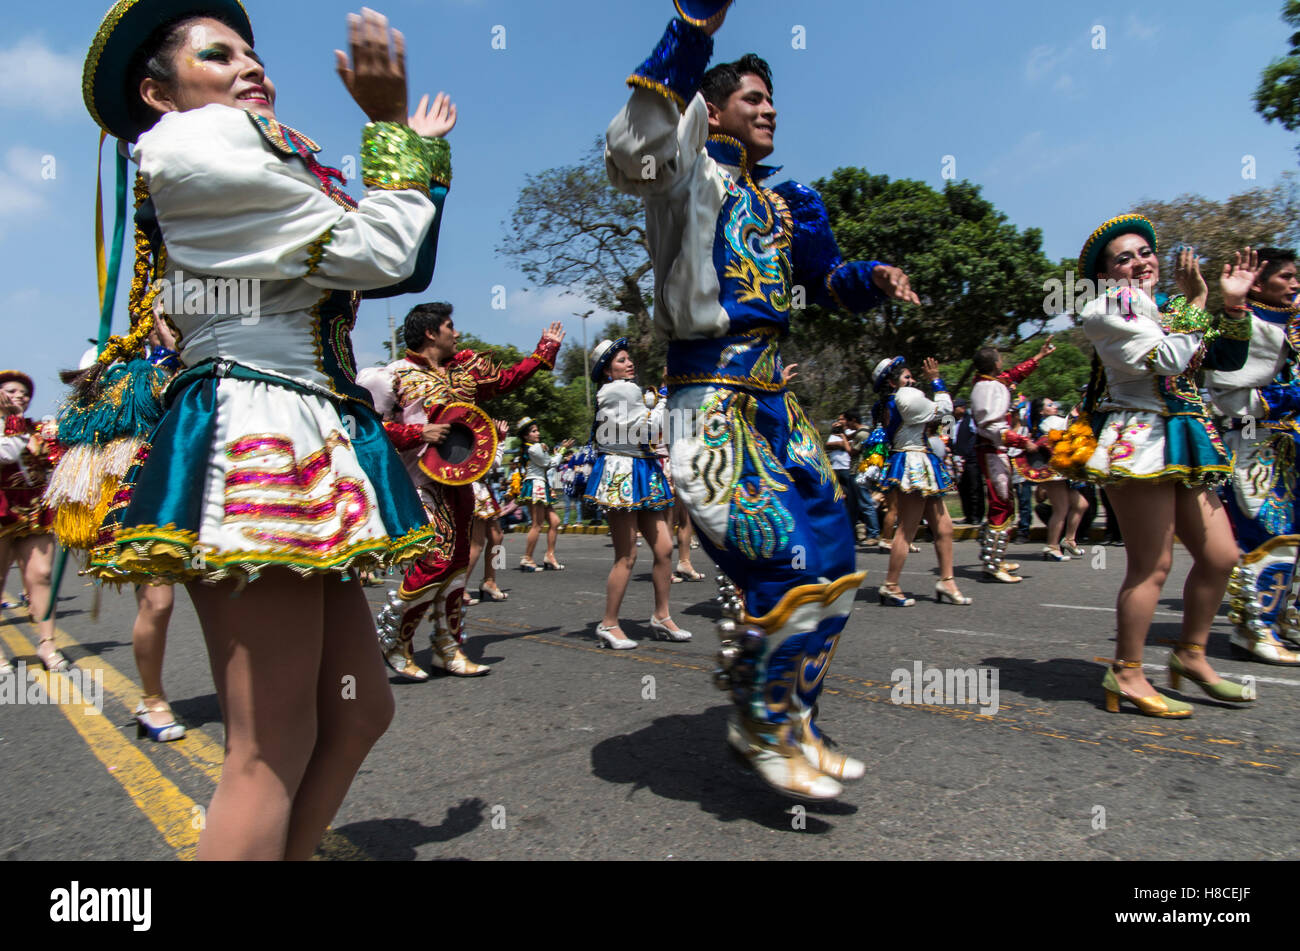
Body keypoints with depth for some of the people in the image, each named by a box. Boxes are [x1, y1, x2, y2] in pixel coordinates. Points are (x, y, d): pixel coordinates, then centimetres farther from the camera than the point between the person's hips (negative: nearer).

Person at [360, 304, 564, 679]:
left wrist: (546, 348, 27)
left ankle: (447, 648, 18)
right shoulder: (397, 375, -5)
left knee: (458, 560, 8)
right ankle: (392, 639, 4)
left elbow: (507, 378, 26)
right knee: (438, 555, -16)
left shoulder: (467, 366, 14)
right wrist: (419, 433, -19)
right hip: (421, 481, -7)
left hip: (460, 476, 7)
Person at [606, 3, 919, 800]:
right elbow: (633, 152, -24)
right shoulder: (693, 173, 0)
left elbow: (825, 280, 32)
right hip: (713, 407, -8)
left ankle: (785, 724, 26)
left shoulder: (777, 204, 23)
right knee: (790, 563, -15)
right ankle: (762, 726, 10)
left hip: (776, 403, 9)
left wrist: (872, 279, 10)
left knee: (831, 560, 9)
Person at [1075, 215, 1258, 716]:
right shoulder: (1108, 309, -5)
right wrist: (1197, 301, -6)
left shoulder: (1165, 310, 19)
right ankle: (1126, 675, 2)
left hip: (1178, 442, 9)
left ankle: (1190, 655, 25)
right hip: (1139, 441, -8)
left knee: (1220, 555, 9)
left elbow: (1227, 360, 17)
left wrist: (1234, 304, 7)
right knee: (1152, 565, -8)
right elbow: (1169, 360, -16)